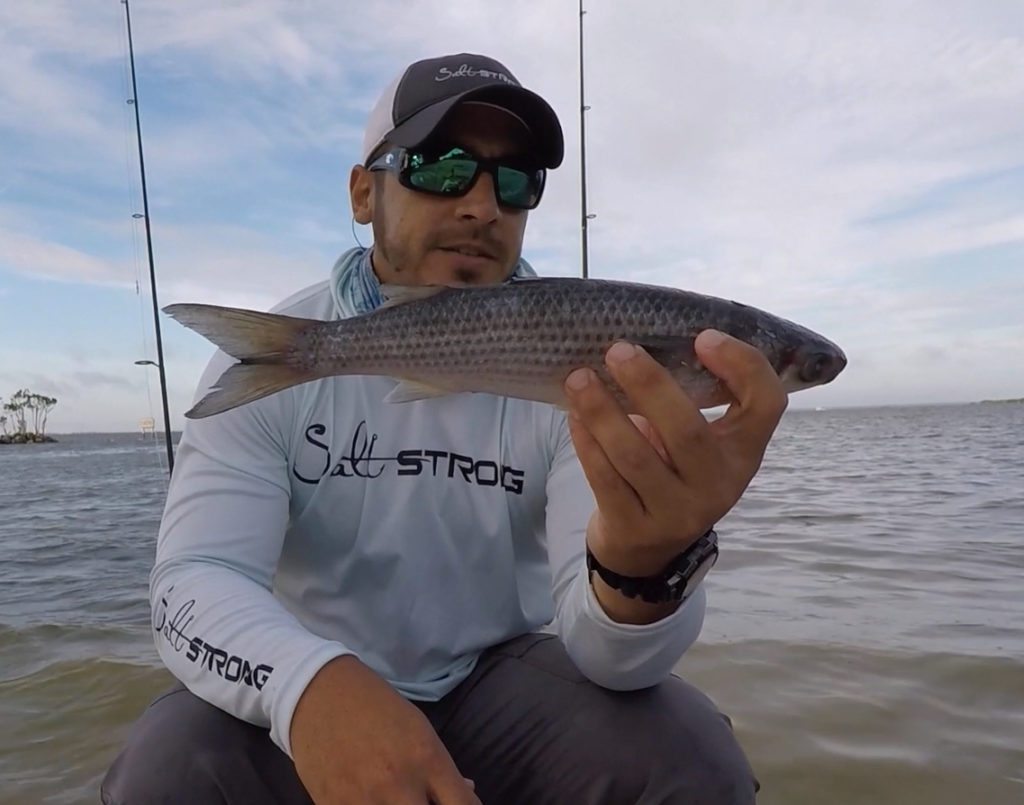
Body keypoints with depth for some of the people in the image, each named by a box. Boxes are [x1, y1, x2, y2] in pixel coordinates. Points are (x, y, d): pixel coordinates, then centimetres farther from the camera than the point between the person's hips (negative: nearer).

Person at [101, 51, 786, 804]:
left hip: (502, 677, 0)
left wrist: (645, 567, -47)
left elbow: (597, 633, -22)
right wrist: (311, 684, -40)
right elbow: (194, 581, -19)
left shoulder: (582, 363, -13)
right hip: (305, 700, 1)